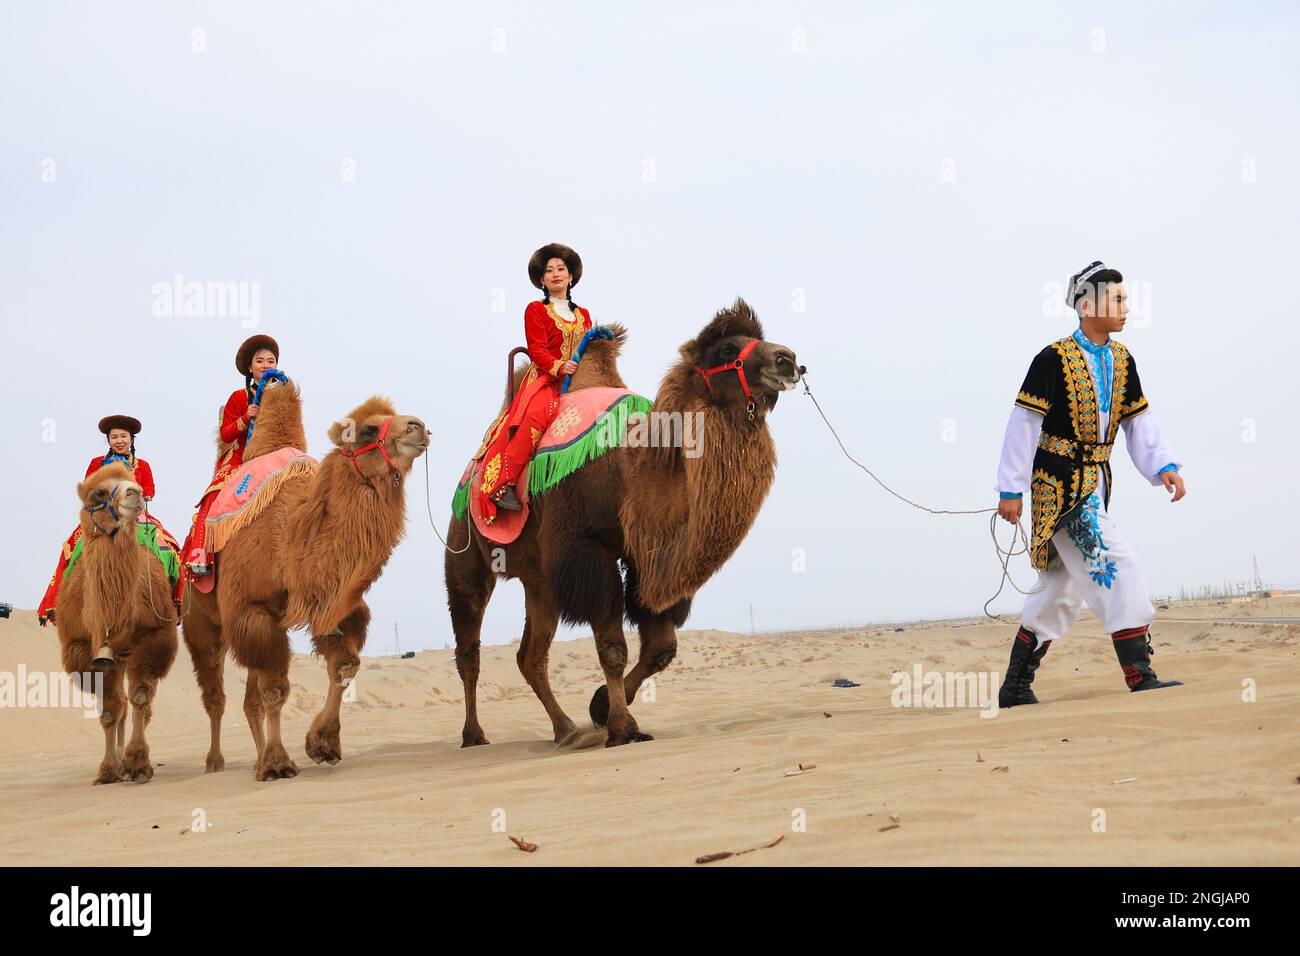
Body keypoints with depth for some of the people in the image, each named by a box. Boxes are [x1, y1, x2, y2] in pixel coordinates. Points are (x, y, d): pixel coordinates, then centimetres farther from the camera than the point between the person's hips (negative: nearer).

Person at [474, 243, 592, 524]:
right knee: (535, 415, -35)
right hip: (544, 380, -6)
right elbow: (537, 350, -4)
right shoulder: (536, 310, 7)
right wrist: (560, 367, -21)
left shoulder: (583, 315, 24)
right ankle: (504, 484, -38)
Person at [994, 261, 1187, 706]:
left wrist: (1164, 466, -3)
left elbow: (1139, 421, 12)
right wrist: (1011, 489, -10)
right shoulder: (1054, 359, -12)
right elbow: (1024, 423, -10)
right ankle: (1139, 676, -18)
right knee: (1116, 566, -18)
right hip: (1060, 484, -8)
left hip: (1095, 484, 8)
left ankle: (1015, 687, 23)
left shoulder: (1122, 360, 9)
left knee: (1063, 586, 13)